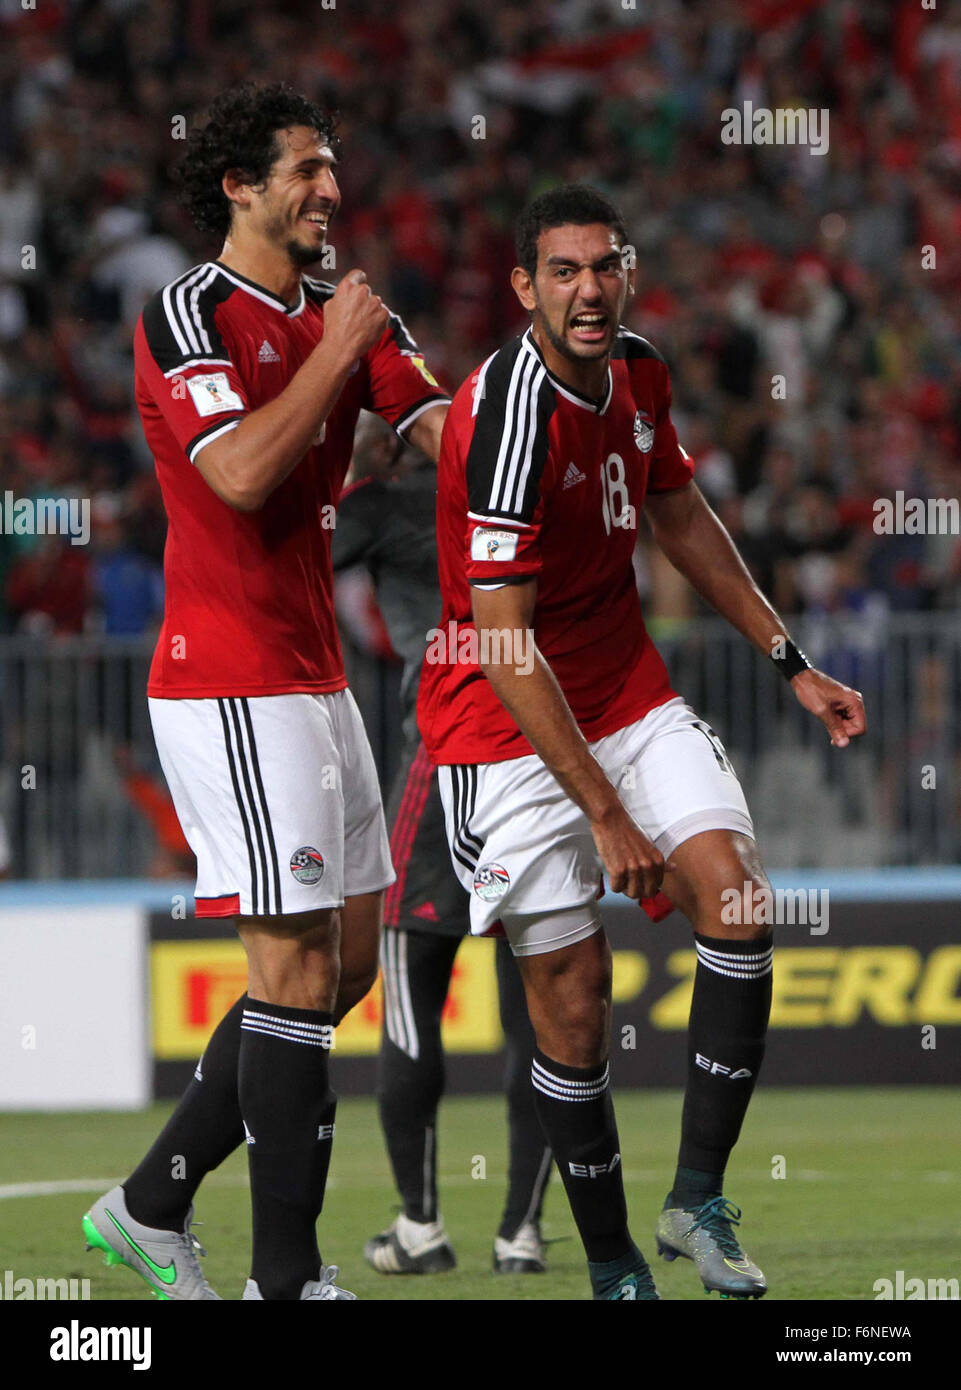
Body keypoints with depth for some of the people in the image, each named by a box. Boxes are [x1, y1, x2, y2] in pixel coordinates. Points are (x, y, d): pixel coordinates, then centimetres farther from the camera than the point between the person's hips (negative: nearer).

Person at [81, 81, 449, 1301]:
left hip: (313, 680, 9)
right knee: (299, 972, -10)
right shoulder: (188, 316, -9)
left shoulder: (345, 316, 15)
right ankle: (285, 1276, -6)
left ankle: (152, 1205, 19)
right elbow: (240, 473, -23)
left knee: (346, 963, 10)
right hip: (232, 685, -9)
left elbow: (450, 429, 5)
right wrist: (338, 353, -15)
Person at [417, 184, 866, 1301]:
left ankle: (697, 1199, -7)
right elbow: (503, 645, -25)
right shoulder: (510, 414, -24)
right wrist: (607, 814, -25)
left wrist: (791, 664, 19)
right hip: (508, 722, -6)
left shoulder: (638, 374, 0)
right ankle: (612, 1268, 8)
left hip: (626, 686, 7)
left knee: (734, 897, -14)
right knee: (571, 999, -6)